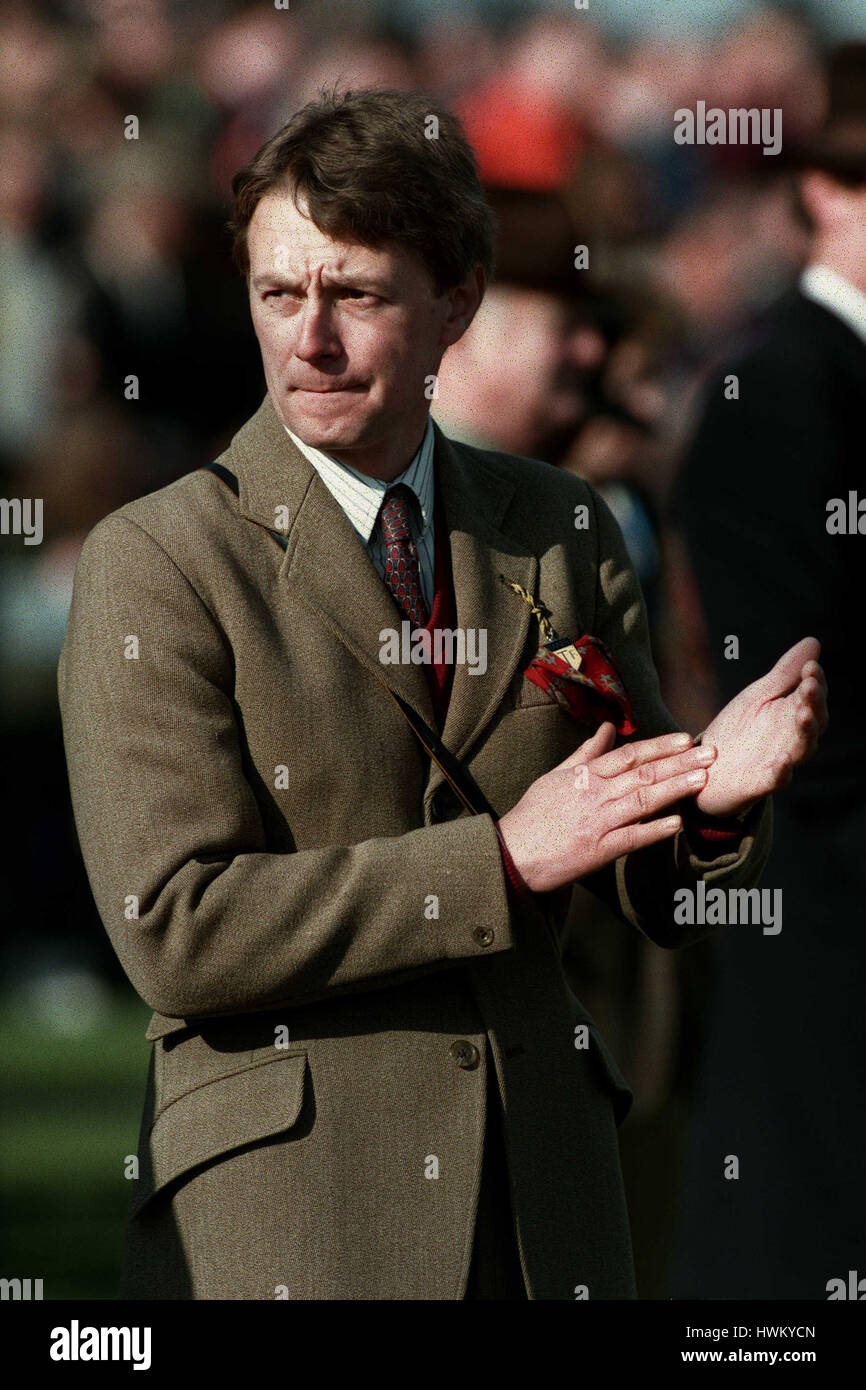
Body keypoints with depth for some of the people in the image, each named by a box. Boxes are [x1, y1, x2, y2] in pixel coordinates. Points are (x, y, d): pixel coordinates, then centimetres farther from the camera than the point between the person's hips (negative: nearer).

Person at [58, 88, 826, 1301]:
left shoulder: (562, 536, 9)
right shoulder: (154, 566, -6)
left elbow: (670, 904, 10)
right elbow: (175, 931, -15)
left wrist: (717, 795, -13)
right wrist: (505, 857, -17)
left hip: (541, 1197, 4)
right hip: (277, 1207, -4)